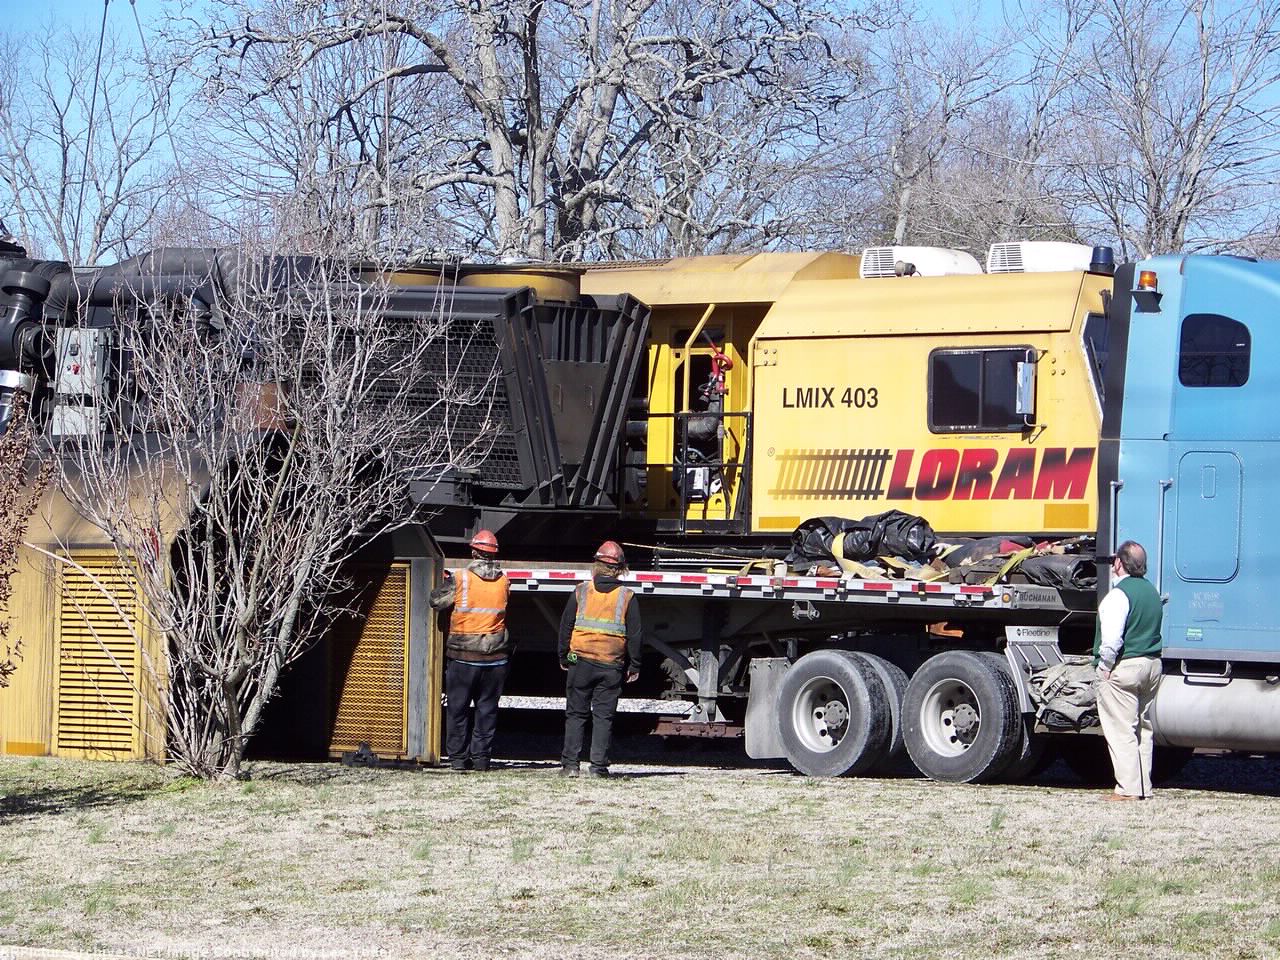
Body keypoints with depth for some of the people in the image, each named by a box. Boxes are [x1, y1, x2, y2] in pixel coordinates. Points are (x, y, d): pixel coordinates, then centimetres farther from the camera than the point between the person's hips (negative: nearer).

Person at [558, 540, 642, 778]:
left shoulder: (581, 592, 1)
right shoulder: (627, 597, 0)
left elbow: (566, 626, 5)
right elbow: (634, 634, 1)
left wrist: (564, 658, 15)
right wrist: (634, 666, 9)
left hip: (581, 662, 0)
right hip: (612, 666, 0)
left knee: (576, 714, 6)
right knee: (604, 716, 4)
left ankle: (570, 764, 0)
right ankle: (598, 766, 1)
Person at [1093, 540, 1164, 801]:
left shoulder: (1119, 594, -15)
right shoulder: (1151, 591, 12)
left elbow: (1112, 637, -23)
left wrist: (1105, 665, -12)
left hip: (1123, 667, -9)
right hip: (1151, 664, 9)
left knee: (1121, 730, -4)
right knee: (1143, 728, 14)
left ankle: (1128, 788, -7)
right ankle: (1144, 788, 16)